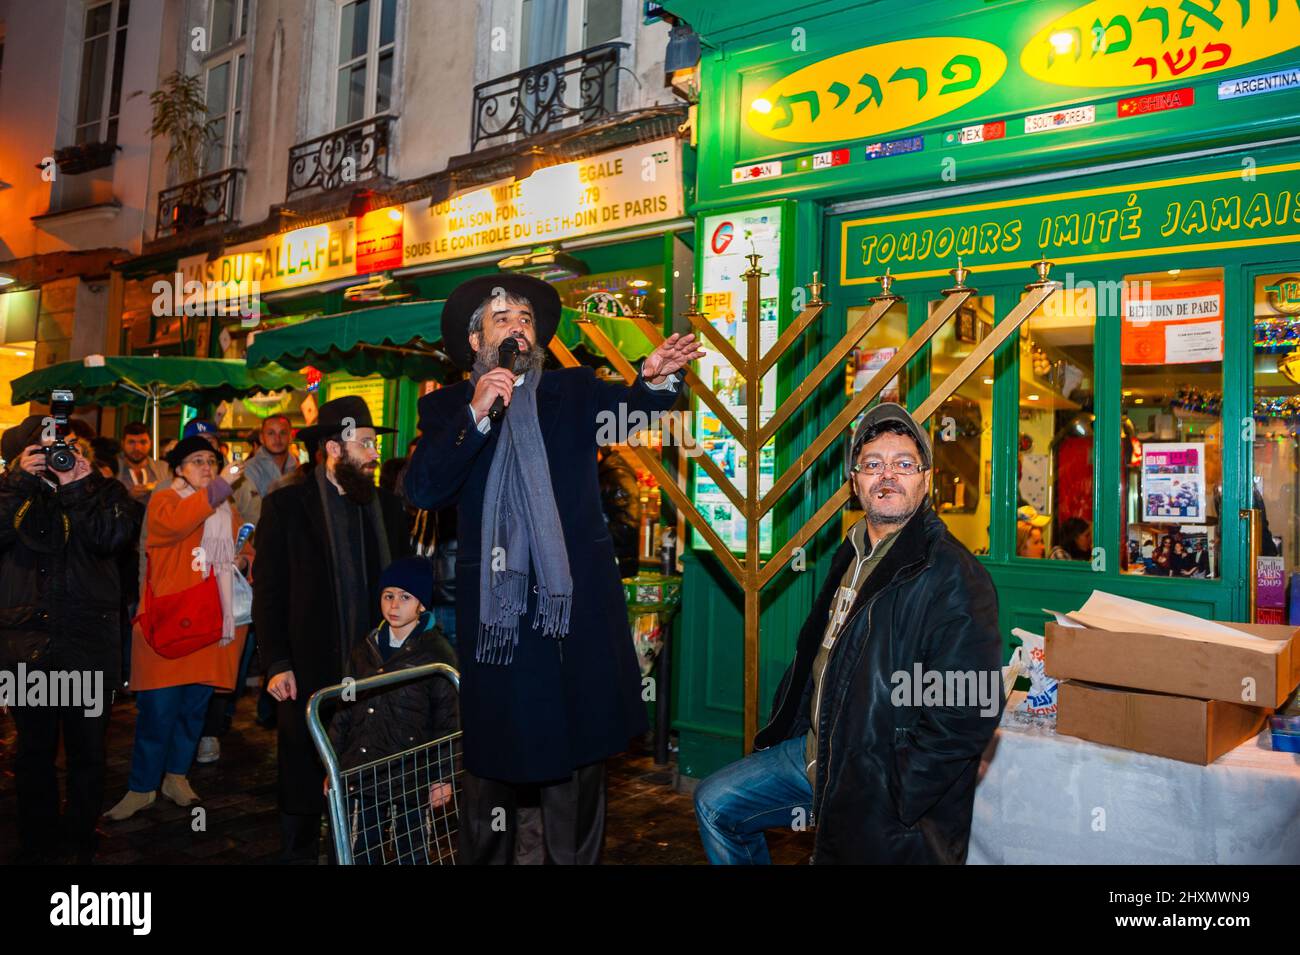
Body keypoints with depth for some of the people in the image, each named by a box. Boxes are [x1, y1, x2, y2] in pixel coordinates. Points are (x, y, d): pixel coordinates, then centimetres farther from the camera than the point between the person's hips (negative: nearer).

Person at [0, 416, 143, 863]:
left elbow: (112, 537, -14)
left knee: (87, 753, 8)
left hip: (88, 647, -1)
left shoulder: (103, 490, 4)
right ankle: (38, 843, 29)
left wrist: (78, 488, -17)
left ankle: (81, 842, 25)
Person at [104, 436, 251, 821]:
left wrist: (242, 559, 2)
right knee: (158, 710, -3)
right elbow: (176, 522, -25)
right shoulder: (164, 500, -1)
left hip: (209, 624, 5)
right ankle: (142, 787, 11)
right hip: (166, 623, -5)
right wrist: (221, 484, -30)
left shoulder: (226, 509, 16)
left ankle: (176, 776, 27)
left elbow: (245, 548, 25)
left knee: (195, 706, 12)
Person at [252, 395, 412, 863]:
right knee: (302, 787, 9)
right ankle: (298, 852, 26)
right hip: (308, 672, -3)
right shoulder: (285, 505, -2)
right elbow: (268, 591, -3)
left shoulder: (387, 507, 9)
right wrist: (276, 664, -8)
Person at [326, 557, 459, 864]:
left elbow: (447, 721, -6)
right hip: (361, 776, 4)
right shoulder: (365, 649, 7)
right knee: (363, 855, 13)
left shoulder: (438, 653, -8)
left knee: (409, 854, 10)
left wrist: (442, 777, -7)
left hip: (410, 779, -4)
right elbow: (345, 711, 12)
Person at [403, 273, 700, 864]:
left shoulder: (573, 390, 11)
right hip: (493, 604, 0)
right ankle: (483, 855, 31)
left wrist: (655, 377, -28)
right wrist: (476, 413, -16)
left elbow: (630, 406, -6)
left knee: (576, 746, 7)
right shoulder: (447, 407, 8)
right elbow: (422, 491, -6)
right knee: (492, 748, 10)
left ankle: (575, 857, 24)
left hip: (574, 599, 1)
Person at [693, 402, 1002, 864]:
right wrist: (781, 733, 14)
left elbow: (966, 714, -26)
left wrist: (886, 800, -23)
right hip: (818, 753, 8)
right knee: (715, 805, 13)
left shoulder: (954, 578, -21)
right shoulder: (852, 555, 8)